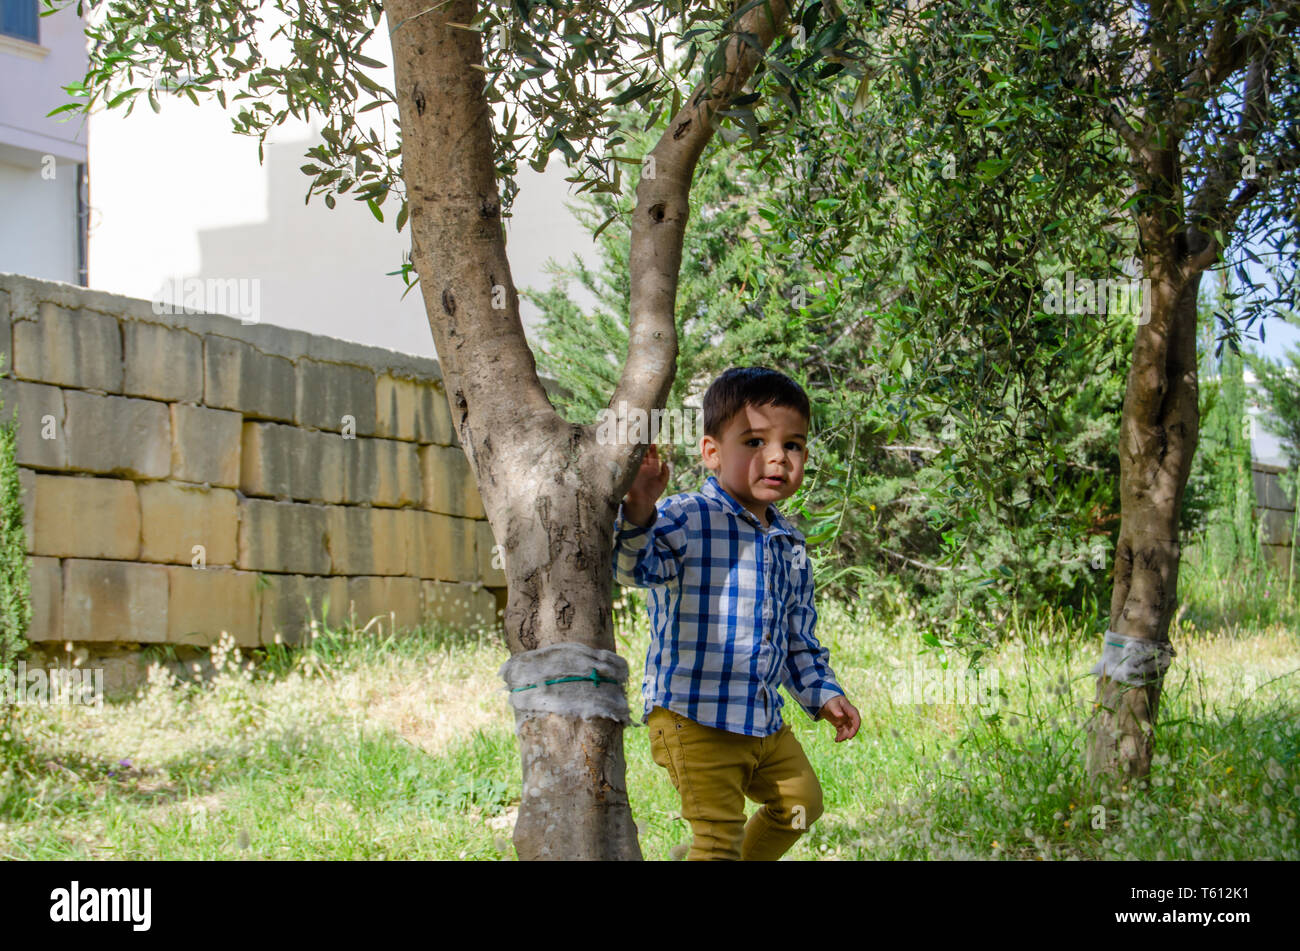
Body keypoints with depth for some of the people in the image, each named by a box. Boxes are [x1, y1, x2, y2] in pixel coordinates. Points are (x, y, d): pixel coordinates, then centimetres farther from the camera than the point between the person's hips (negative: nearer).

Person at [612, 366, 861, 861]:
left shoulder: (790, 546, 9)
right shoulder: (686, 520, -14)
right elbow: (632, 564, -33)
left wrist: (823, 692, 15)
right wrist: (638, 509, -50)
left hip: (765, 720, 8)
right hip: (693, 715, -8)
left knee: (801, 803, 21)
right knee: (720, 833, -7)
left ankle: (749, 861, 43)